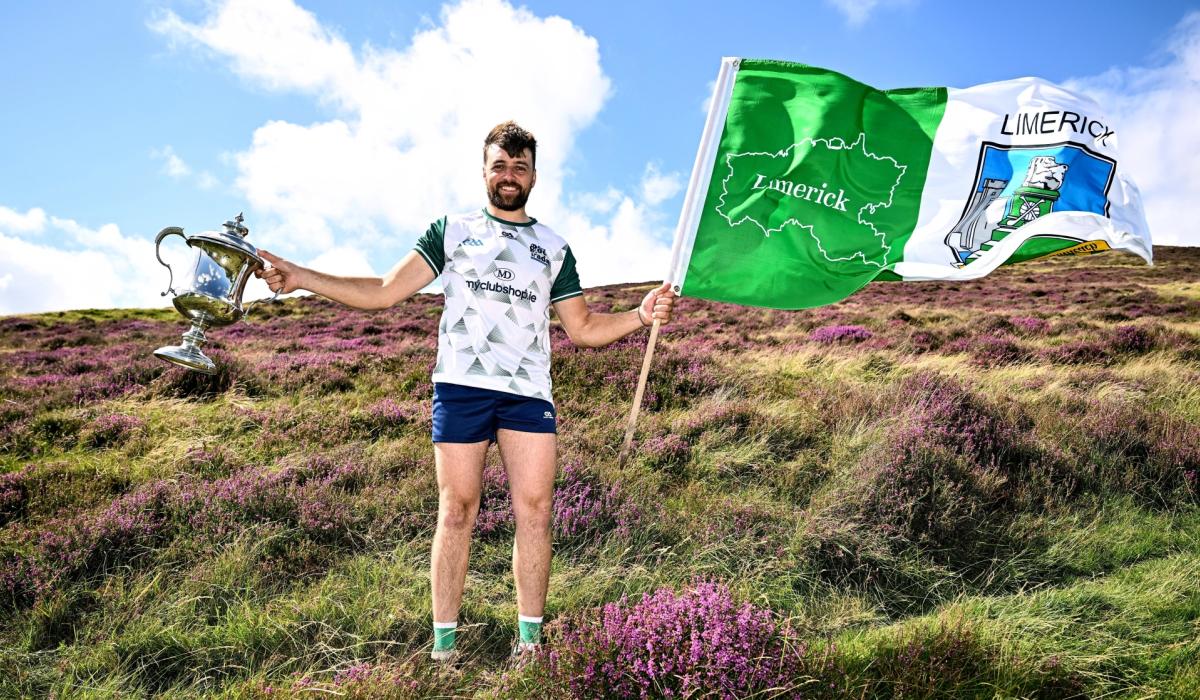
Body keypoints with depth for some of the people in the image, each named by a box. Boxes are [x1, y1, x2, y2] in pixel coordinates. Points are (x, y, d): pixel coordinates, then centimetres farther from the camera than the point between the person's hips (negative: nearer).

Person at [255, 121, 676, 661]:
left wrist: (641, 316, 1)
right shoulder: (451, 231, 14)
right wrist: (300, 278, -2)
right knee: (457, 511, 0)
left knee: (534, 510, -3)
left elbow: (582, 328, 17)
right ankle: (443, 642, 9)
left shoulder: (554, 248, 19)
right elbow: (384, 292, 7)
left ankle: (530, 639, 8)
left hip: (528, 392, 2)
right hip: (460, 386, -1)